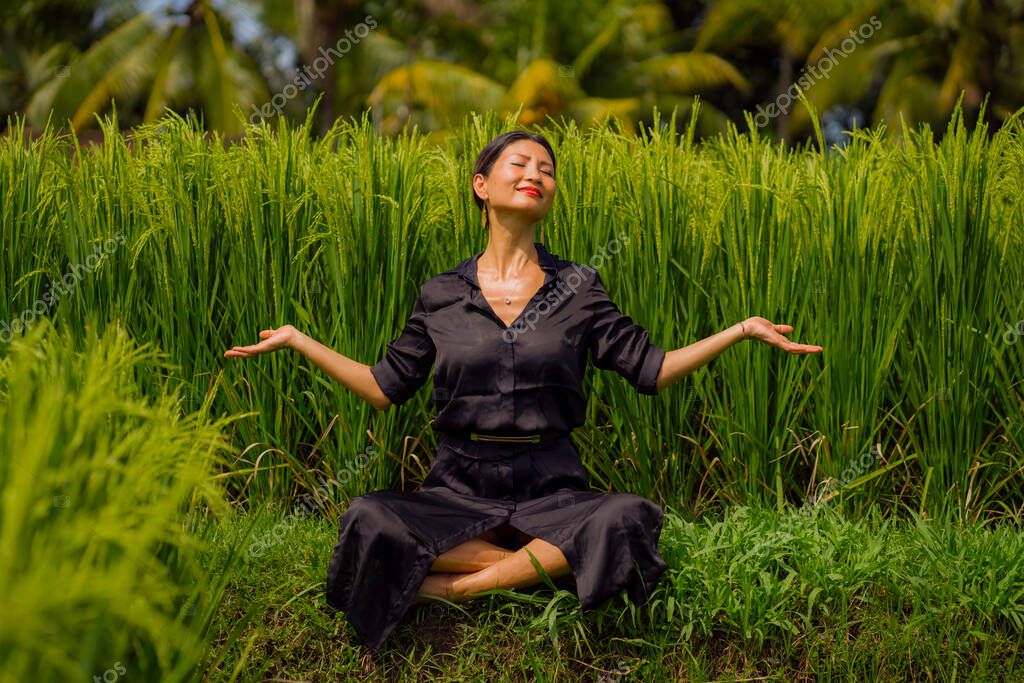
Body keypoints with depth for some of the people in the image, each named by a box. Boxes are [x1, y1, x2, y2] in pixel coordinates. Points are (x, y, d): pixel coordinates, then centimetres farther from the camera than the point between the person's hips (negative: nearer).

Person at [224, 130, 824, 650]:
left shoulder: (578, 289, 5)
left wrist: (739, 330, -5)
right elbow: (387, 388, 10)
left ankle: (462, 584, -21)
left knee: (631, 517, -33)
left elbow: (650, 370, 3)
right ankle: (542, 565, -20)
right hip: (461, 488, 0)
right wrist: (299, 341, 6)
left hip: (552, 488, 0)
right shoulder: (442, 295, 6)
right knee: (369, 521, -31)